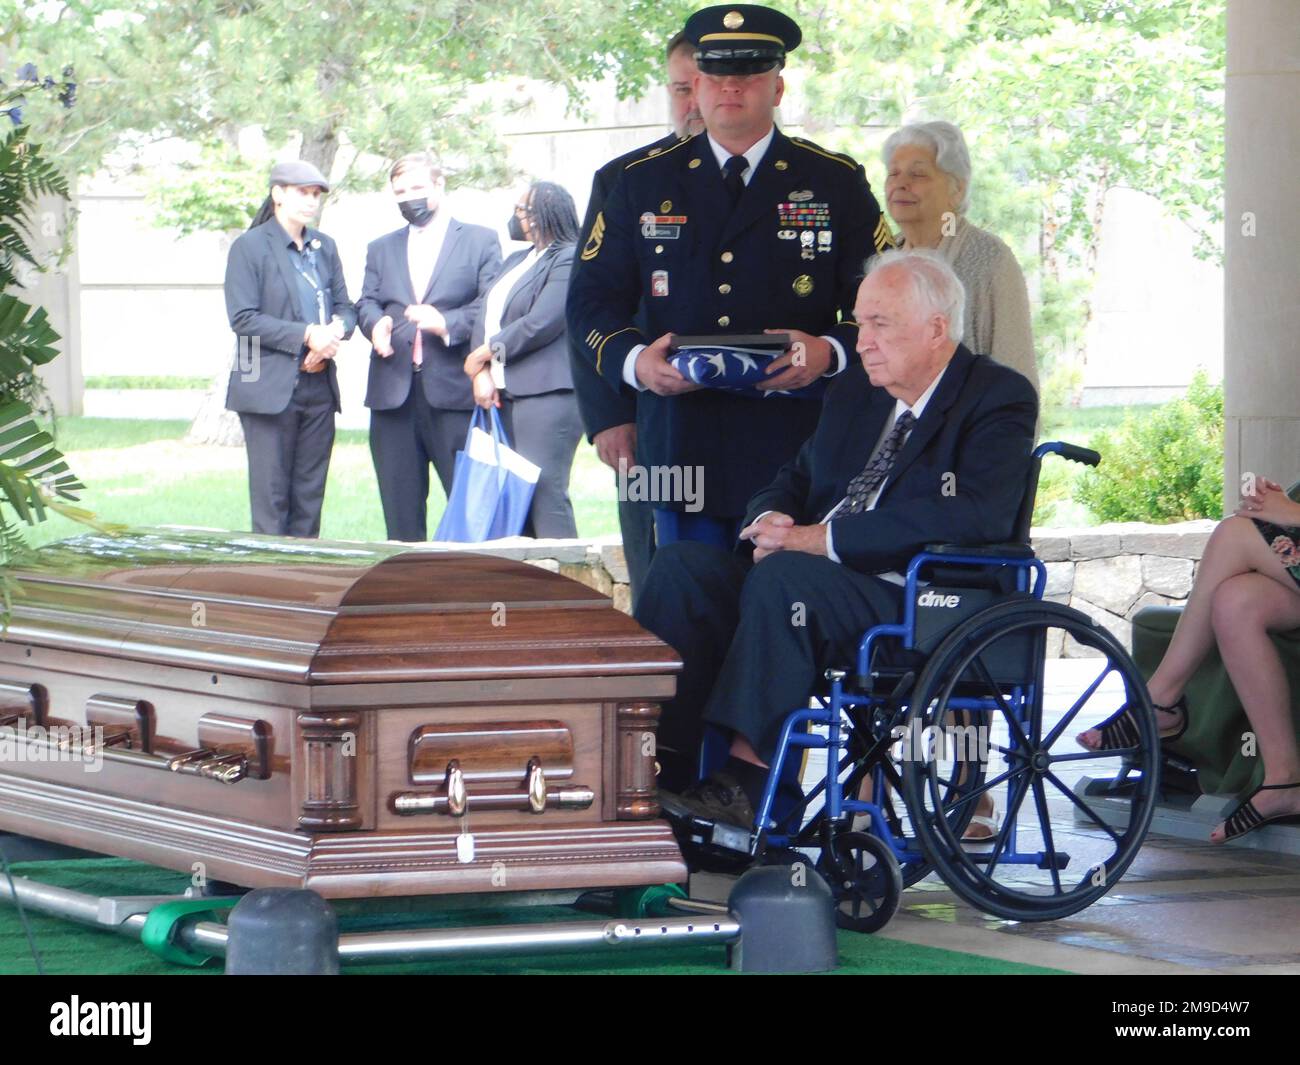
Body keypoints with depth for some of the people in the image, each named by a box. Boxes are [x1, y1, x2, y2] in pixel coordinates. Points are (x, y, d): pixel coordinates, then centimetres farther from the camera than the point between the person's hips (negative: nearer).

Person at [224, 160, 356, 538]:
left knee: (310, 496, 7)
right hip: (270, 388, -6)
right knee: (271, 495, -4)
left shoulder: (324, 247, 14)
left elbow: (344, 305, 14)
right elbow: (243, 318, -11)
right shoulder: (250, 247, -4)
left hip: (318, 384, 6)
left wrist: (336, 330, -10)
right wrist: (306, 335, -19)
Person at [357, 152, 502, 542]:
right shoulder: (381, 249, 22)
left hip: (454, 391, -4)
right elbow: (366, 302, 12)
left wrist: (446, 323, -19)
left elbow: (491, 306, -2)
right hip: (393, 392, 4)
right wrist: (376, 323, -12)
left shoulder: (481, 241, 8)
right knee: (400, 506, 5)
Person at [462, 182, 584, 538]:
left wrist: (485, 354, -6)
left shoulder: (570, 260, -7)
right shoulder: (516, 262, 21)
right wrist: (481, 373, -3)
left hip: (549, 393, -9)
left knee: (544, 493, -13)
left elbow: (540, 324, -16)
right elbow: (486, 318, 14)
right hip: (505, 394, 9)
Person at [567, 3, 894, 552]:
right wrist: (634, 360, -10)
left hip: (798, 450, -1)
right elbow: (593, 297, 10)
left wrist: (830, 351, -16)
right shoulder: (643, 182, 13)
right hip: (681, 440, 2)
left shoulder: (836, 183, 8)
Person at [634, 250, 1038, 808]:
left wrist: (824, 540, -20)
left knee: (781, 574, -33)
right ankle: (660, 757, -22)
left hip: (919, 609, -8)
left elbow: (977, 513, -19)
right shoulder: (853, 392, 22)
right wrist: (770, 520, -3)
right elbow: (792, 481, 26)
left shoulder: (997, 400, -3)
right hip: (806, 590, 8)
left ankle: (748, 776, -32)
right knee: (683, 565, -14)